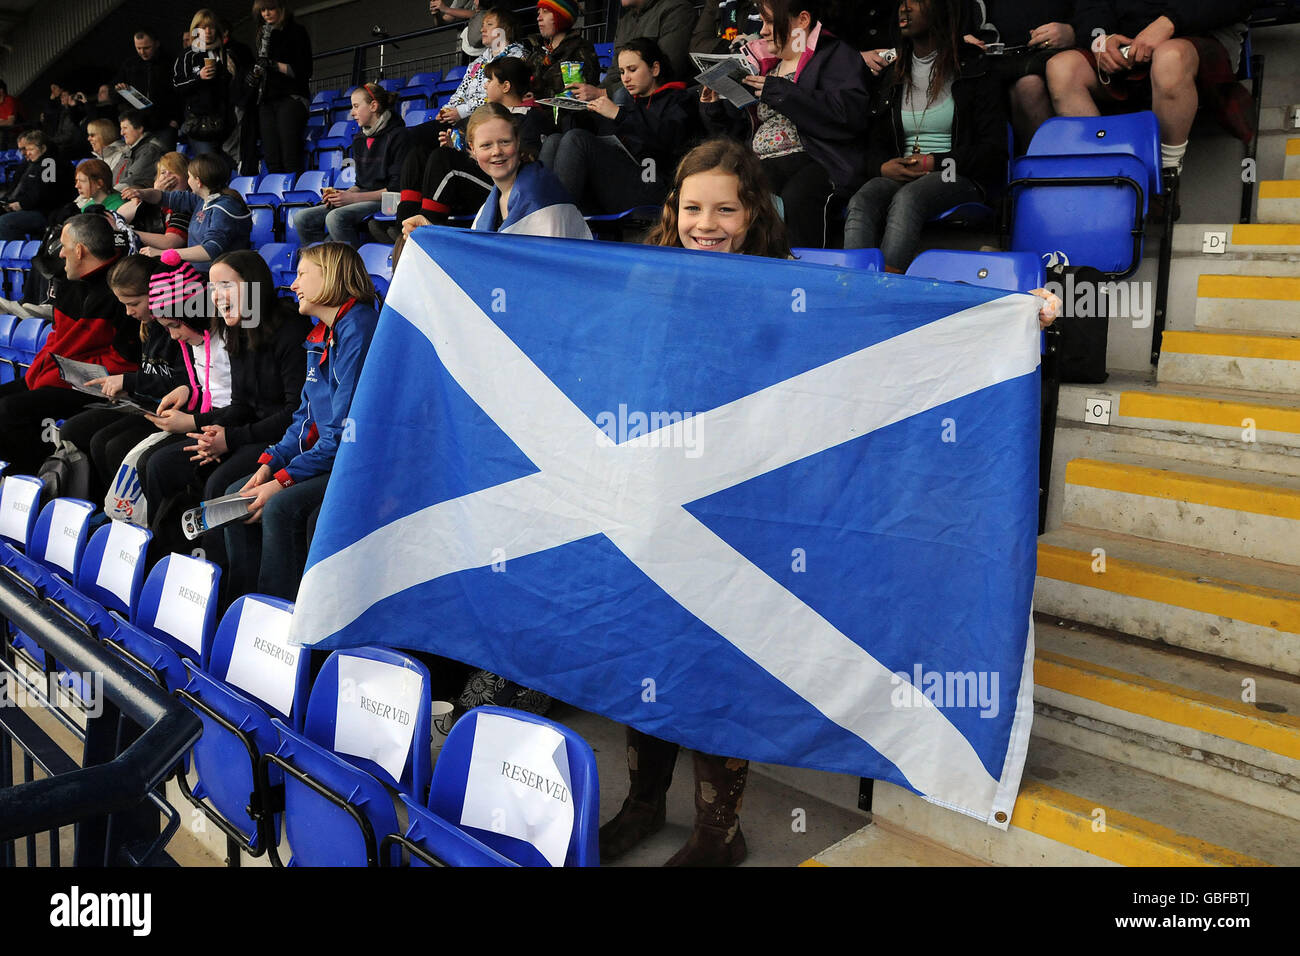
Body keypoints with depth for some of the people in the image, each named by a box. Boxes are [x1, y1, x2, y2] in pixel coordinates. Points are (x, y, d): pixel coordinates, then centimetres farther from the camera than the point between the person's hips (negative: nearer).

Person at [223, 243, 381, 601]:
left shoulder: (358, 329, -17)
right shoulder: (320, 336, 14)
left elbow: (345, 431, -22)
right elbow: (305, 416, 18)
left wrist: (284, 479, -19)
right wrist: (271, 461, 2)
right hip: (323, 454, 10)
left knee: (280, 508, -26)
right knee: (237, 495, 2)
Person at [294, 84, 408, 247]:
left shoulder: (397, 135, -7)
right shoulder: (360, 139, 19)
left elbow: (397, 188, -13)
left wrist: (354, 197, -14)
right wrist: (342, 194, 2)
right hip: (363, 199, 8)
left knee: (336, 217, -34)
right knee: (302, 218, -8)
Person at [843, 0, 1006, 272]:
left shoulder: (972, 70, 7)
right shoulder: (894, 76, 21)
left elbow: (993, 150, 1)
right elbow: (877, 141, 23)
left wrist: (935, 163, -11)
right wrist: (885, 166, -2)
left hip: (958, 178, -4)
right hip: (901, 177, 4)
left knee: (907, 198, -38)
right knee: (861, 201, -31)